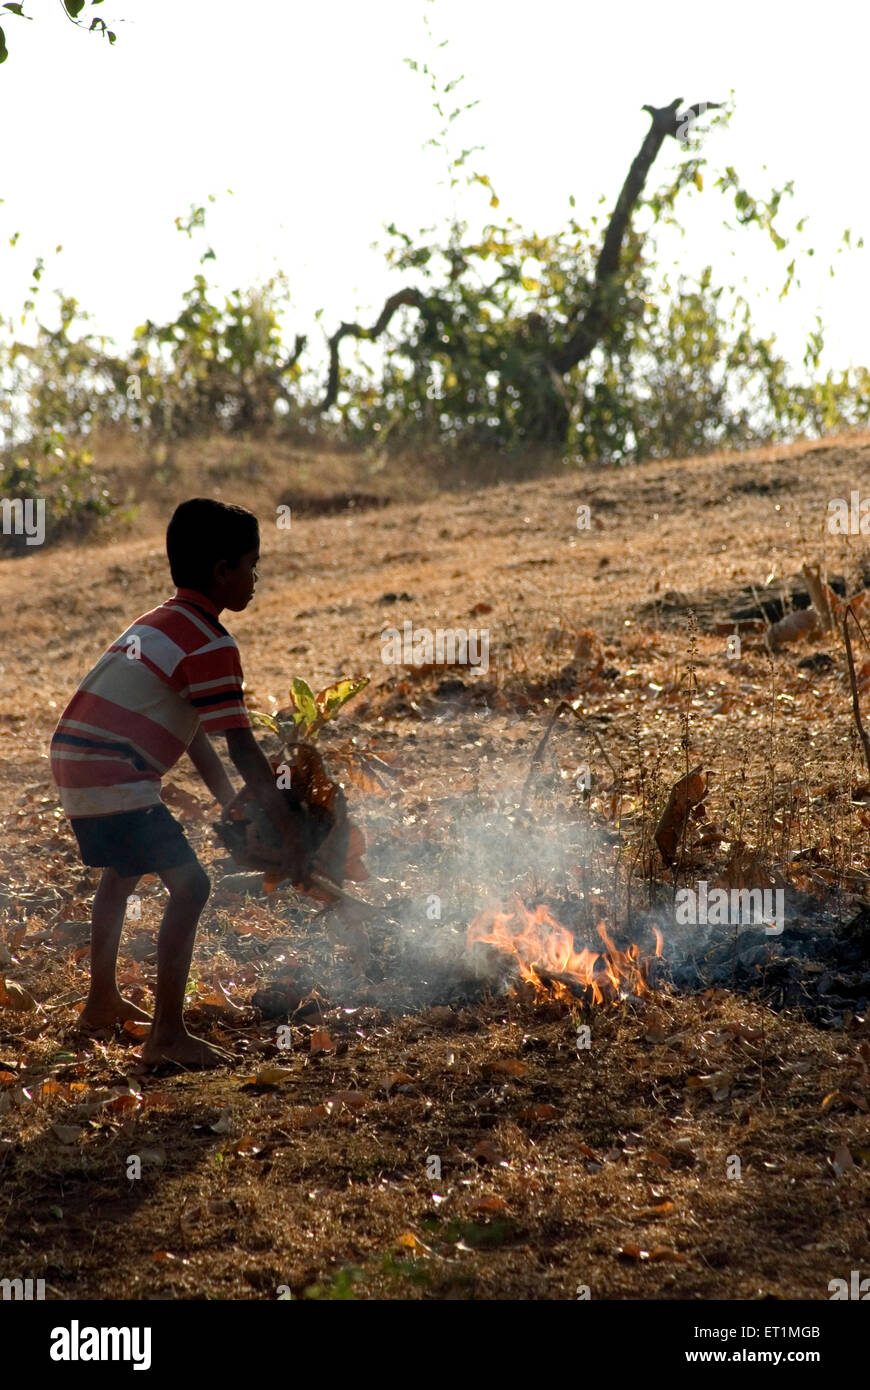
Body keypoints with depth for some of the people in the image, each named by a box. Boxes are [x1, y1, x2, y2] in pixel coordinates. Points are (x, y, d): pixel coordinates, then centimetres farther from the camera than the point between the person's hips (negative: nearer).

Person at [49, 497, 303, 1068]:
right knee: (190, 885, -10)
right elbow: (243, 748, -13)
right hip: (115, 779, -10)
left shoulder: (162, 621, 20)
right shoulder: (211, 643, -10)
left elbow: (194, 734, 23)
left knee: (123, 870, 31)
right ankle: (167, 1035, -12)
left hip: (74, 763, 10)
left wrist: (233, 807, 24)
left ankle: (102, 1002, 45)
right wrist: (287, 828, -8)